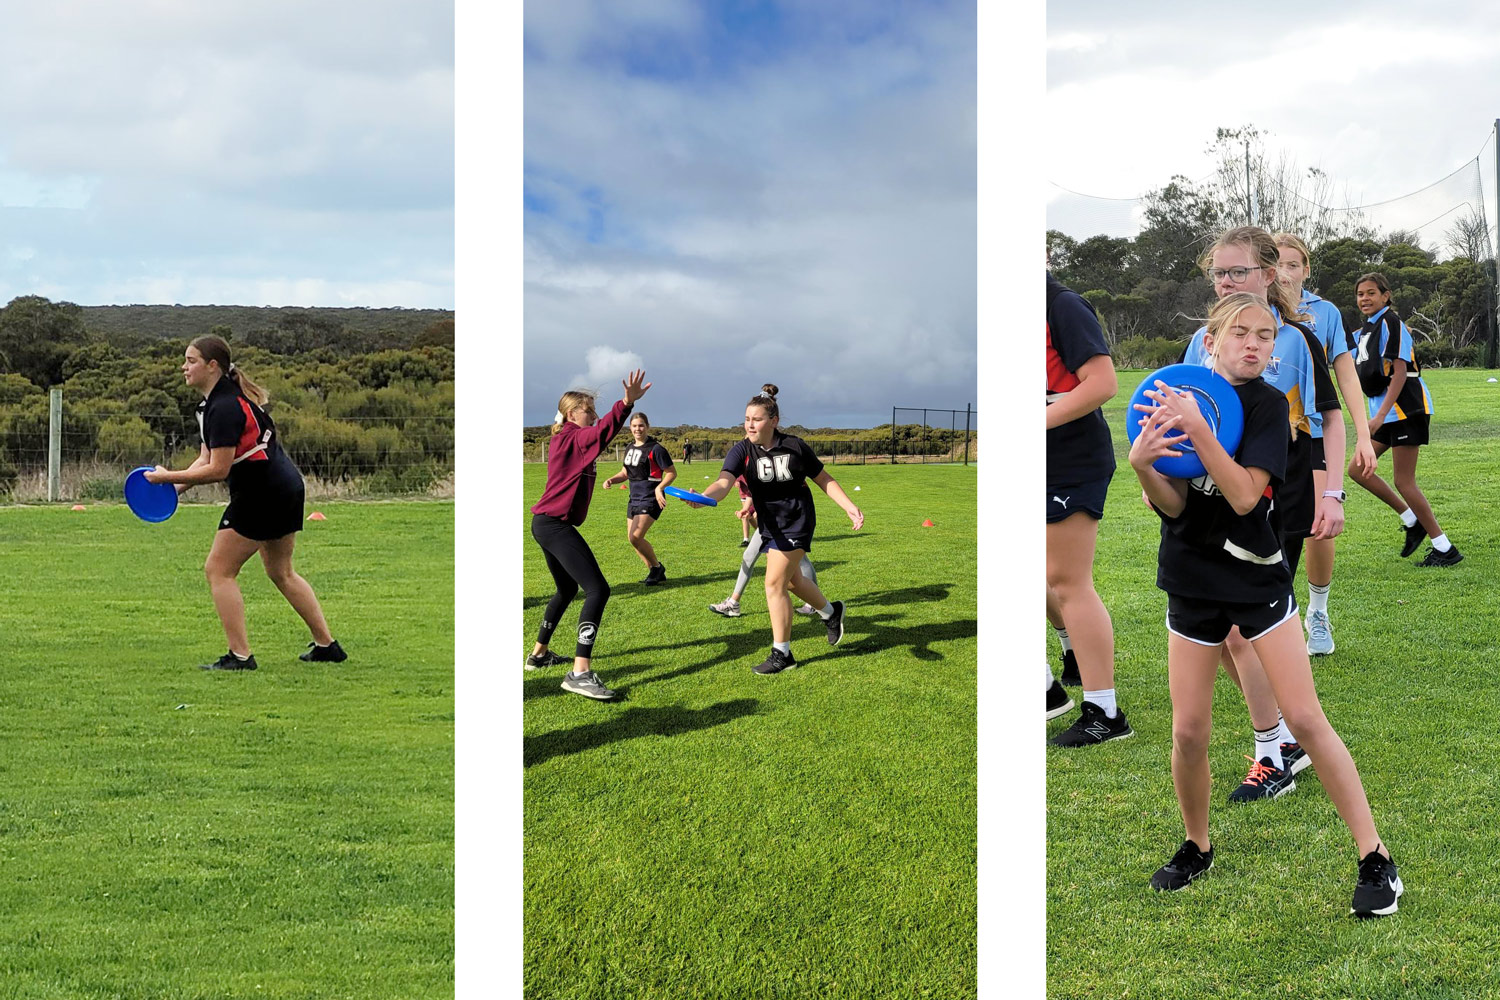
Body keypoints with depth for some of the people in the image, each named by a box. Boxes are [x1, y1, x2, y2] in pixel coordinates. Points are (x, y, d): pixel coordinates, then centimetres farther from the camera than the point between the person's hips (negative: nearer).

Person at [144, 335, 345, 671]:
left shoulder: (225, 407, -21)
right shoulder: (214, 400, 11)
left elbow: (218, 469, -23)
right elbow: (206, 459, 10)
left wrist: (168, 477, -16)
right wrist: (175, 488, -4)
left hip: (261, 492, -11)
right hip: (287, 486, 11)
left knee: (219, 570, -3)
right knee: (281, 572, 21)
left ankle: (240, 656, -4)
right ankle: (327, 646, 25)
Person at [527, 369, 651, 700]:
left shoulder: (564, 439, 15)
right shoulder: (574, 438, -13)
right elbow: (602, 431, -33)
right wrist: (627, 403, -48)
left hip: (546, 524, 11)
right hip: (556, 525, -11)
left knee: (567, 589, 28)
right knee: (597, 589, -18)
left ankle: (539, 653, 40)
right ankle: (580, 673, -28)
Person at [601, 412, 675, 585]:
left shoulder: (655, 449, -12)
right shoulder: (630, 448, 11)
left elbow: (672, 472, -10)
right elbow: (625, 472, 21)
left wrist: (659, 488, -25)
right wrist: (611, 480, 2)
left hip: (650, 499, -9)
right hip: (634, 499, 9)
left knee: (636, 537, -18)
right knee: (632, 538, 9)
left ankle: (657, 567, 2)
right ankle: (655, 573, 22)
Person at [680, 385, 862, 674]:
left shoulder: (794, 446, -14)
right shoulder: (742, 451, -12)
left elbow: (824, 480, 0)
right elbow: (725, 481, -31)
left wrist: (850, 507, -7)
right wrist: (703, 497, -52)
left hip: (797, 520, -5)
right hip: (769, 524, 5)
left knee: (774, 584, -10)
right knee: (792, 579, 21)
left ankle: (782, 653, 2)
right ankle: (831, 612, 50)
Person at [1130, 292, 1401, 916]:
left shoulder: (1268, 405, -9)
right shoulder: (1175, 395, -1)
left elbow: (1245, 495, -22)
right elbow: (1172, 506, -7)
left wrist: (1198, 428, -31)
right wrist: (1142, 465, -28)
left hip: (1258, 578, -3)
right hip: (1193, 582, 3)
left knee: (1305, 720, -6)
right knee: (1188, 732, 4)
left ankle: (1375, 861, 2)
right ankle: (1197, 847, 27)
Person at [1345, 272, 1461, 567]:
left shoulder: (1391, 323, -12)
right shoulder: (1364, 332, 14)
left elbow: (1400, 372, -19)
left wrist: (1381, 415, -25)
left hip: (1404, 409, -9)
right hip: (1384, 412, 9)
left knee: (1403, 482, -9)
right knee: (1358, 470, 7)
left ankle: (1445, 548, -1)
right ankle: (1412, 520, 16)